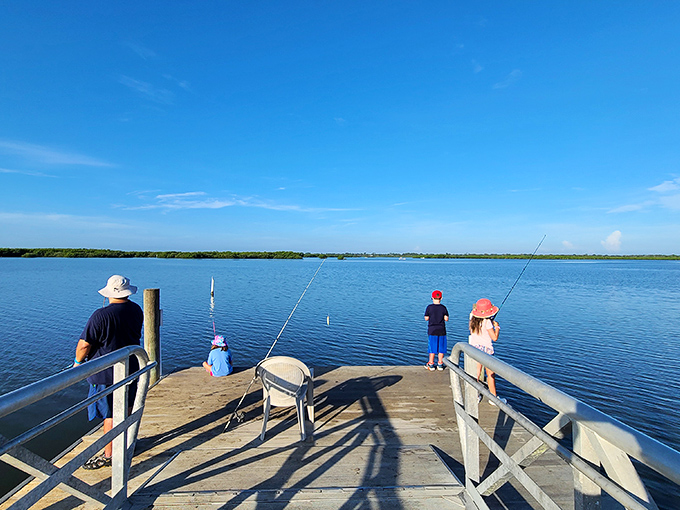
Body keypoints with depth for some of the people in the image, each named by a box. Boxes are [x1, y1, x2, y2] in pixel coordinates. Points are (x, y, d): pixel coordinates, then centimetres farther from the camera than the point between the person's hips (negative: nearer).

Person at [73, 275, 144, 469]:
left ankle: (109, 455, 19)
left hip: (106, 374, -7)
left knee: (109, 414, 6)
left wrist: (78, 362, 1)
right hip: (132, 368, 7)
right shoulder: (136, 311, -2)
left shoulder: (101, 316, -23)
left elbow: (84, 345, -18)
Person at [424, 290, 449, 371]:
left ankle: (431, 364, 10)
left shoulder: (429, 307, -7)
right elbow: (446, 318, -3)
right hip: (441, 330, 1)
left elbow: (426, 318, -4)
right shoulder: (443, 307, -2)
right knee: (441, 347, 9)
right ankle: (440, 364, 14)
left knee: (432, 347, 5)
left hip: (432, 330, -1)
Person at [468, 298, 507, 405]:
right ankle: (493, 398, 15)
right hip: (486, 349, -6)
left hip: (474, 348, 6)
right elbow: (495, 338, -14)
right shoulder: (487, 322, -18)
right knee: (491, 374, 7)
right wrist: (497, 327, 0)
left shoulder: (473, 319, 0)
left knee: (477, 373, 13)